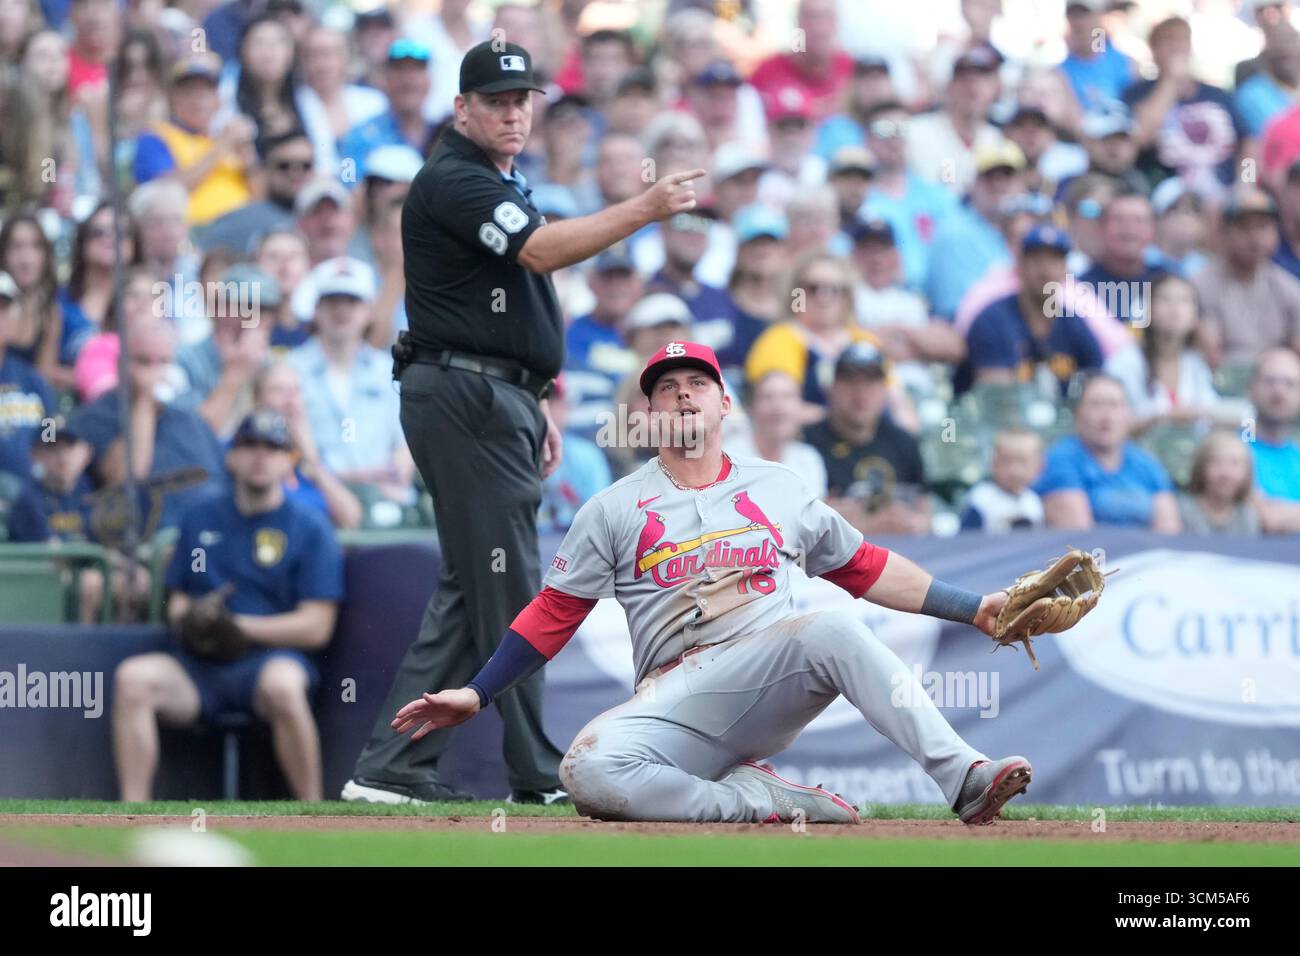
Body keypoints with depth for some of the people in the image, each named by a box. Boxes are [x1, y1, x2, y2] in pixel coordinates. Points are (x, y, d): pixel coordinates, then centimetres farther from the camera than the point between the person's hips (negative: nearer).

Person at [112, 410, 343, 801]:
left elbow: (316, 628, -3)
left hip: (273, 656, -4)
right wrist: (186, 618, -3)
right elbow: (177, 600, 22)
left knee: (281, 684, -40)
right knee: (133, 677, -27)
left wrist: (239, 626, -11)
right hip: (198, 666, 4)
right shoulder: (201, 516, 18)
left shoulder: (310, 528, 5)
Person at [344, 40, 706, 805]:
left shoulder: (505, 185, 20)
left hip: (495, 401, 10)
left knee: (470, 590, 9)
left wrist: (535, 408, 21)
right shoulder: (453, 181, -12)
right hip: (464, 399, -10)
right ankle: (538, 778, -2)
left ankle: (391, 768, 8)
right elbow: (541, 251, -27)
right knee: (508, 590, -7)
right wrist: (643, 211, -33)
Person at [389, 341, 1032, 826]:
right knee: (589, 771, -33)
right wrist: (475, 695, 5)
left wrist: (972, 609, 14)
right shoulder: (614, 511, 12)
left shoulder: (780, 489, 17)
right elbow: (553, 613, 13)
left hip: (771, 683, 1)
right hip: (674, 702, -1)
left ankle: (963, 778, -41)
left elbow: (867, 570, 20)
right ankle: (764, 800, -22)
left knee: (830, 628, -33)